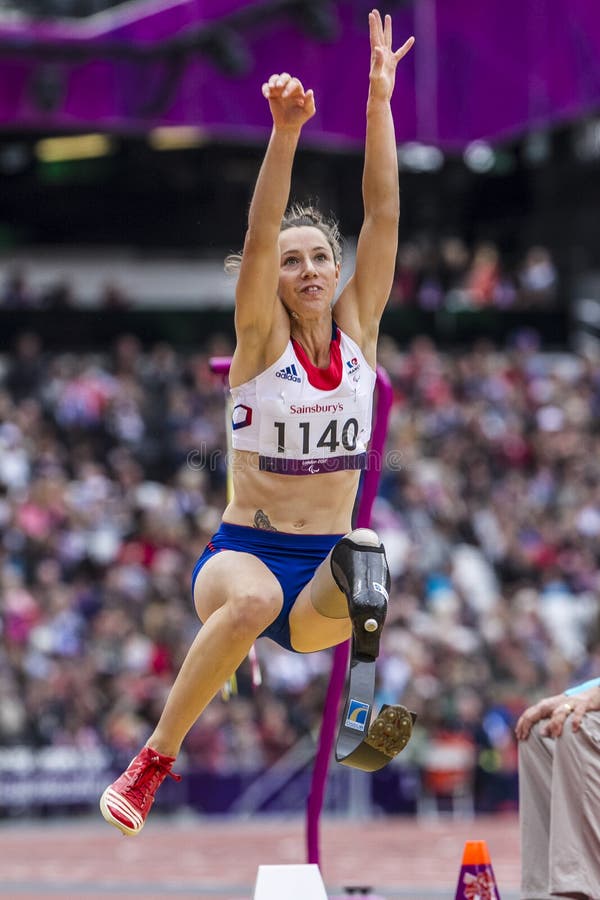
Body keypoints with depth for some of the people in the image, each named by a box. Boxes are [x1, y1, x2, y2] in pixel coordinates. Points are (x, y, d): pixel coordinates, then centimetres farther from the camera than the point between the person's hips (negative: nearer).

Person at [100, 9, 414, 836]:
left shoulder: (358, 329, 5)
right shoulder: (261, 339, -2)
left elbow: (384, 214, -3)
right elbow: (260, 234, -18)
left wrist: (379, 100, -11)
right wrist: (285, 131, -32)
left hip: (321, 573, 1)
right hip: (244, 552, -1)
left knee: (370, 571, -38)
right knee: (253, 599, -39)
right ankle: (152, 761, -28)